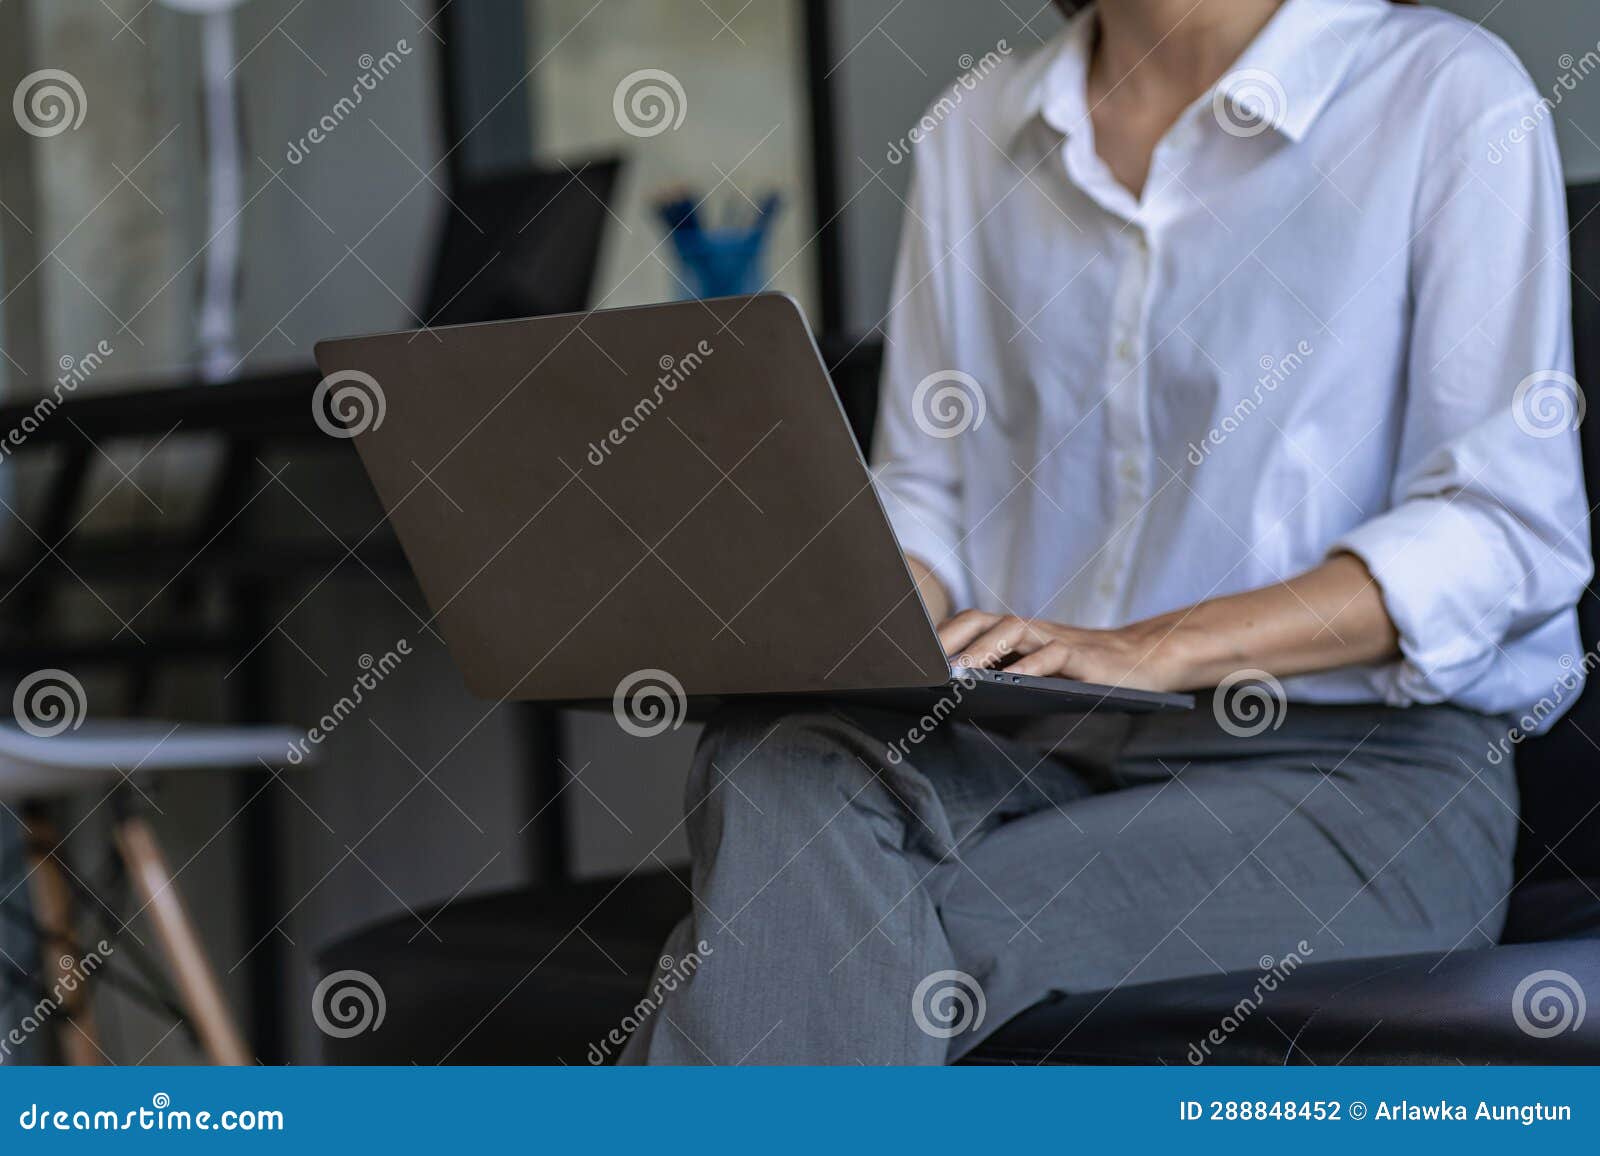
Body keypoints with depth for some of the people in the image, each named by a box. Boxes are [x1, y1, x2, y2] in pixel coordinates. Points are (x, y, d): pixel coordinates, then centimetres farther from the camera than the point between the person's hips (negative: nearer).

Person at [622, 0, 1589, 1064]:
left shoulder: (1451, 95, 0)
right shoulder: (975, 130, 16)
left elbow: (1512, 529, -9)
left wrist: (1157, 649, -20)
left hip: (1362, 756, -4)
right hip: (1033, 746, 4)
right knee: (775, 771, -30)